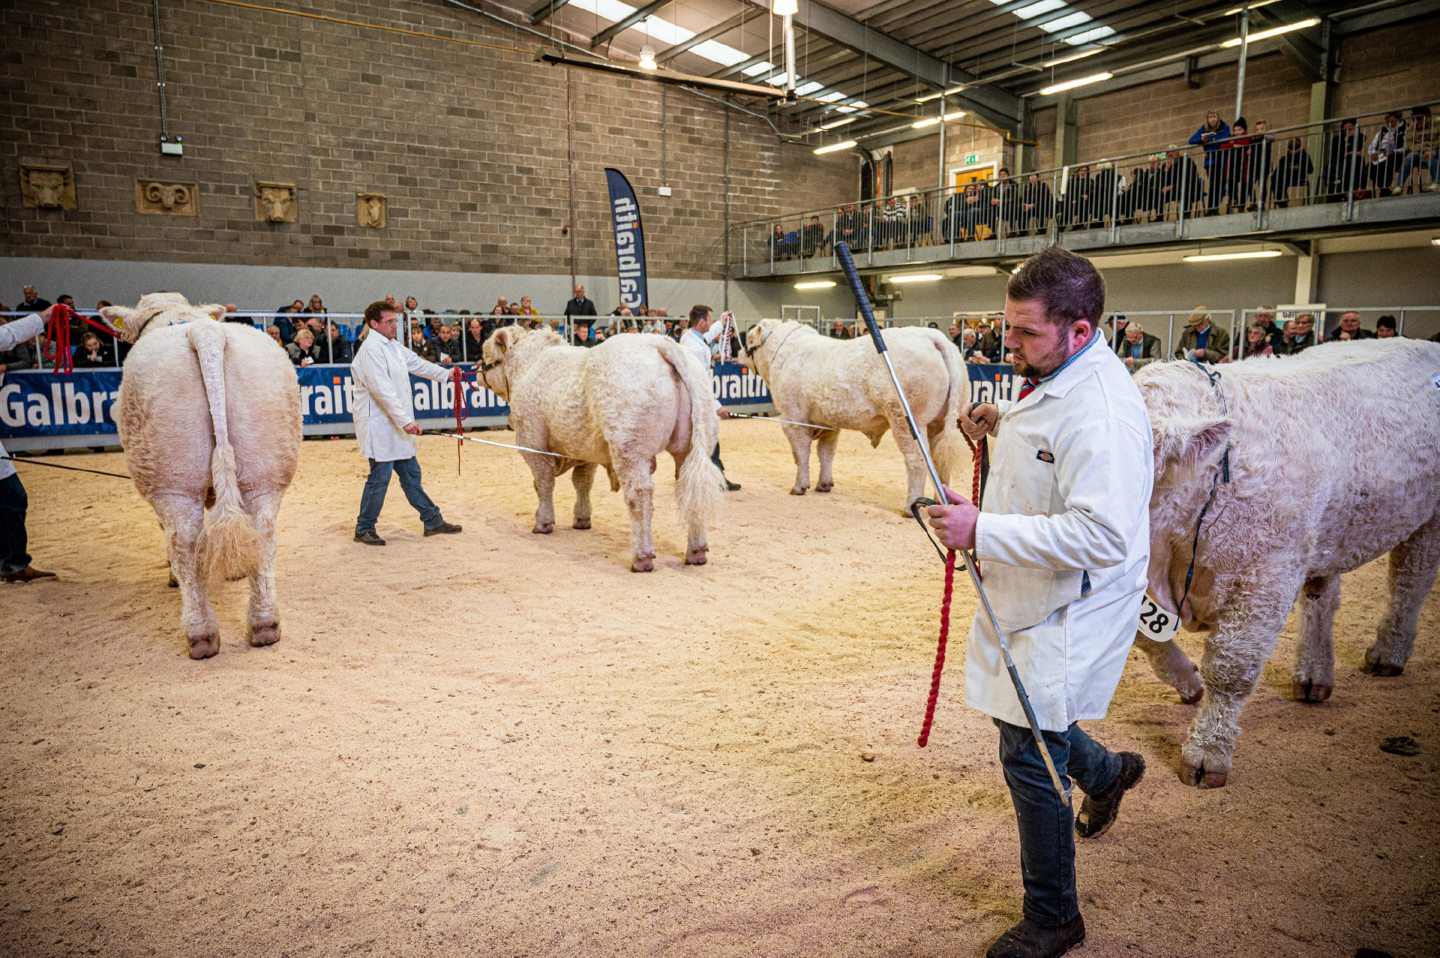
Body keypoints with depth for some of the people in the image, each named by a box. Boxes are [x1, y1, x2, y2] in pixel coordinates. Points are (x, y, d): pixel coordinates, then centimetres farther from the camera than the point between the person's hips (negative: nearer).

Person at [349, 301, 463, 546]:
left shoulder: (393, 347, 12)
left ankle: (432, 521, 21)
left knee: (411, 474, 14)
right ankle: (364, 529, 11)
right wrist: (406, 420, -27)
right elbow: (382, 390, -24)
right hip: (379, 426, -9)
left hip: (396, 425, 9)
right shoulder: (371, 349, -17)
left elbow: (417, 364, 27)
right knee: (380, 477, -3)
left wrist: (446, 373, 36)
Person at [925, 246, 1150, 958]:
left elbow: (1100, 535, -35)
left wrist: (982, 530, -31)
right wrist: (1001, 422, 6)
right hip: (1026, 601, 10)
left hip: (1068, 616, -10)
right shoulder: (1052, 379, 5)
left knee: (1029, 759, 0)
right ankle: (1107, 771, 56)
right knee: (1019, 716, 26)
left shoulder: (1101, 412, -28)